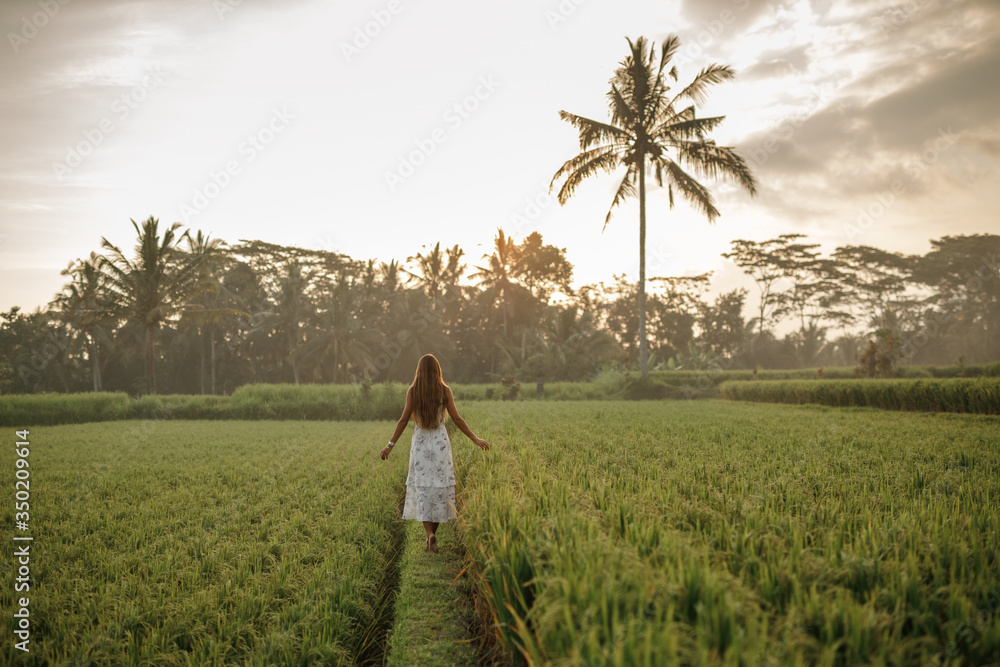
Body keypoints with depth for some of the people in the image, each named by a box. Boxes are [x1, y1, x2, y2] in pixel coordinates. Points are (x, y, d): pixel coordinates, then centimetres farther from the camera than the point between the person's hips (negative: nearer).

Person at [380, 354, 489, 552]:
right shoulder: (445, 391, -4)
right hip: (440, 442, 0)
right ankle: (431, 534, 11)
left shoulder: (412, 391, -4)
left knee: (422, 488, 3)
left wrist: (391, 444, 4)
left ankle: (430, 534, -14)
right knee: (439, 487, 9)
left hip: (419, 442, 0)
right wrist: (475, 439, 5)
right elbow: (457, 419, -4)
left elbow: (403, 420, -4)